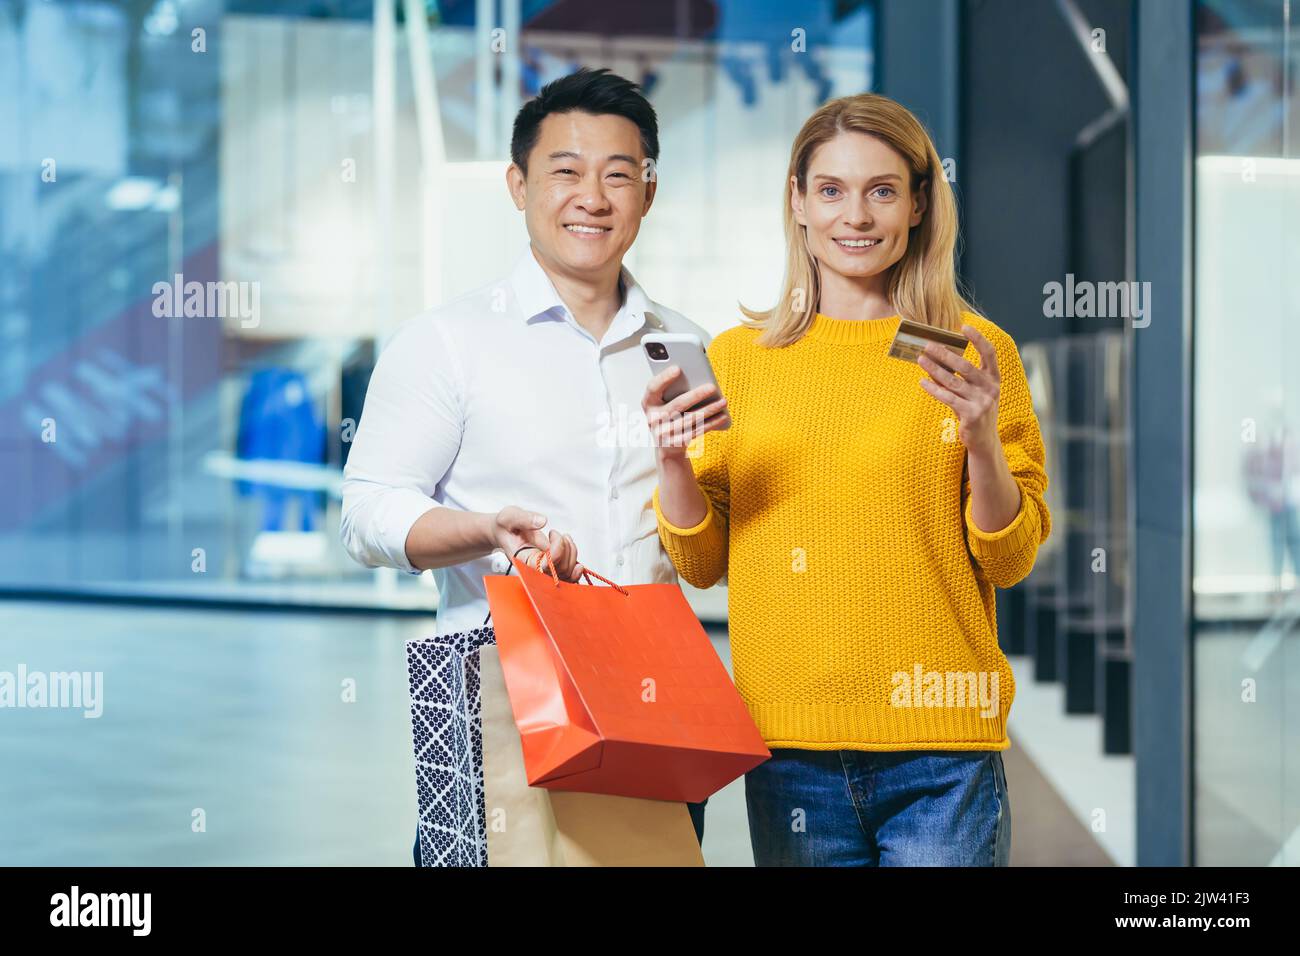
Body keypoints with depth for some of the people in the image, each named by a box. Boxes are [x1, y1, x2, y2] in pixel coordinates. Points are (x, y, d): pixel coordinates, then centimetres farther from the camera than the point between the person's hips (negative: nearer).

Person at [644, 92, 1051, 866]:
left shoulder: (975, 352, 2)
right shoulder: (737, 358, 7)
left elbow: (1011, 560, 2)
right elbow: (701, 562, 9)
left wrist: (982, 442, -14)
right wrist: (672, 462, -8)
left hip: (939, 750, -1)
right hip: (790, 746, 2)